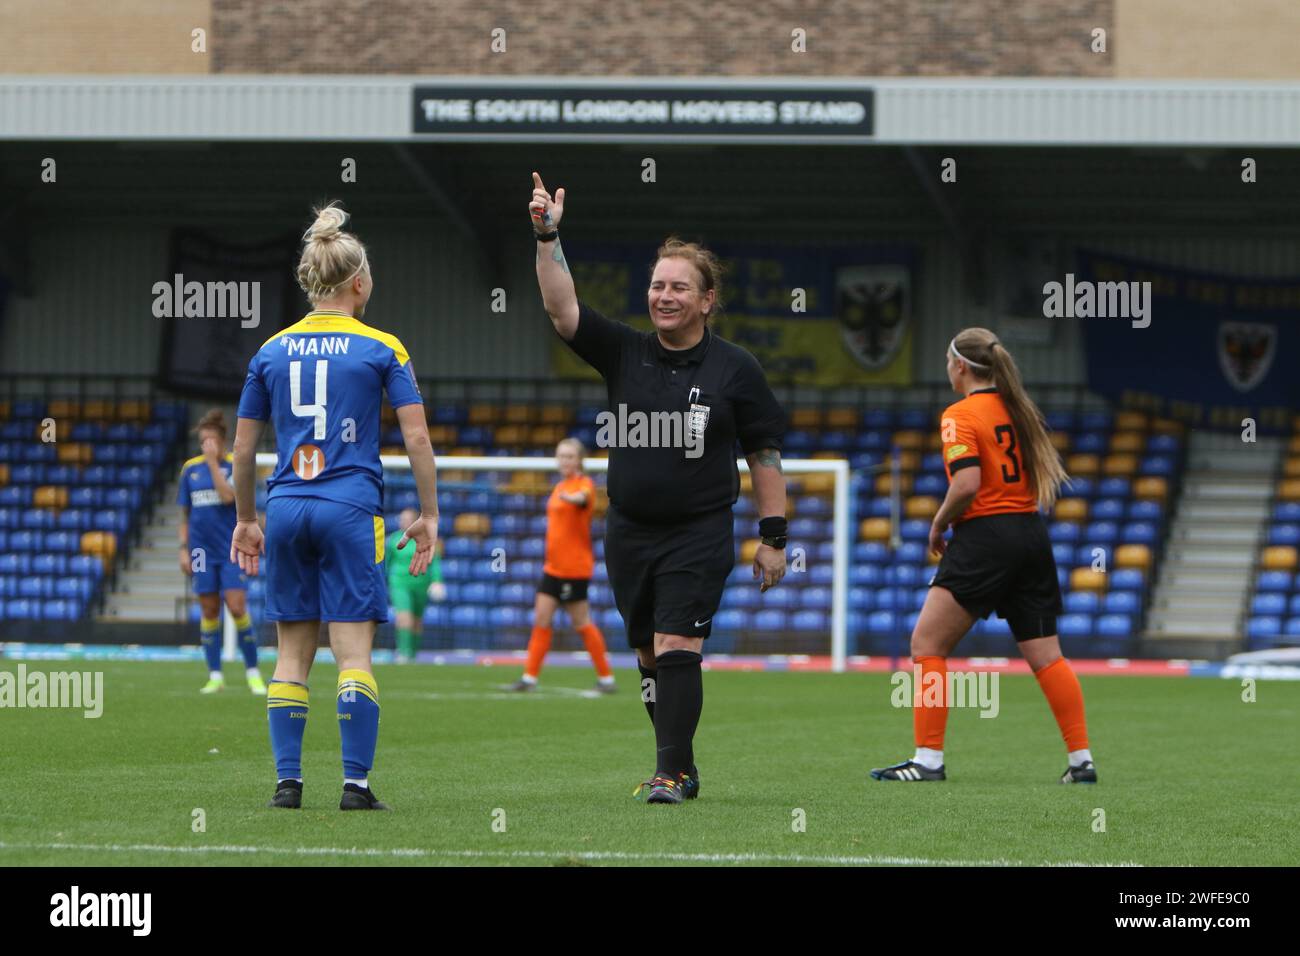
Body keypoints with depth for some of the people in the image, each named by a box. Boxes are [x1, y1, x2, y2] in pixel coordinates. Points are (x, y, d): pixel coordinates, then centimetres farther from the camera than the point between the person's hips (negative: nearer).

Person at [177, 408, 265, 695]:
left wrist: (213, 461, -17)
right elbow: (185, 514, 12)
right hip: (202, 552, 3)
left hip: (231, 550, -3)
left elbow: (227, 496, -20)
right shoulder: (190, 469, 7)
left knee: (237, 608, -10)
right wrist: (184, 549, 6)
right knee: (209, 611, 4)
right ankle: (215, 676, 10)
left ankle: (253, 672, 3)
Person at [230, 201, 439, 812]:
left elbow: (243, 447, 11)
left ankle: (287, 781, 5)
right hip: (350, 509, -3)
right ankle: (356, 784, -9)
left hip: (286, 508, 3)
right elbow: (416, 438, -4)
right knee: (354, 652, -4)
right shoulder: (381, 350, 0)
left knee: (292, 655, 9)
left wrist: (245, 520, 21)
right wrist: (428, 515, 3)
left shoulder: (271, 352, 9)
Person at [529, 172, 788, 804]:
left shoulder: (734, 368, -2)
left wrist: (772, 538, -1)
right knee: (649, 657, 10)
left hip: (699, 533, -4)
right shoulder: (623, 353, 4)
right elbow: (562, 308, -6)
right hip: (629, 532, 4)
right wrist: (546, 237, -18)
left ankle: (672, 773, -14)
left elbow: (764, 455, 2)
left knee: (676, 649, -15)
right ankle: (679, 768, 22)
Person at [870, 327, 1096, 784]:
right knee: (1045, 656, 9)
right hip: (1031, 535, 7)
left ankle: (929, 759, -4)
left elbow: (967, 483, -21)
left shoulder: (960, 415, -9)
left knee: (928, 644, 0)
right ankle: (1081, 759, 5)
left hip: (985, 539, -7)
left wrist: (939, 524, -6)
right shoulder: (1019, 409, 13)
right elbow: (1047, 475, 16)